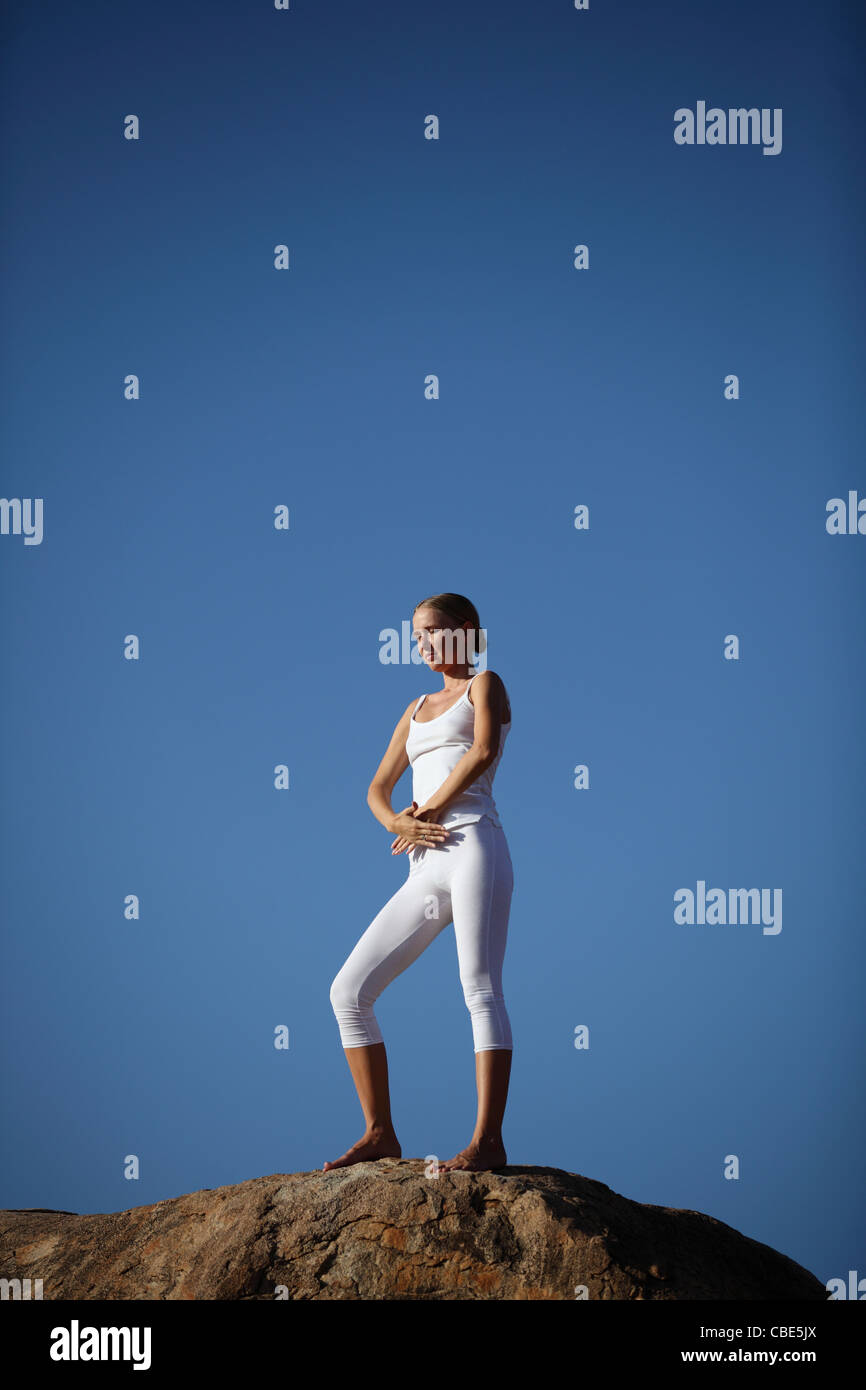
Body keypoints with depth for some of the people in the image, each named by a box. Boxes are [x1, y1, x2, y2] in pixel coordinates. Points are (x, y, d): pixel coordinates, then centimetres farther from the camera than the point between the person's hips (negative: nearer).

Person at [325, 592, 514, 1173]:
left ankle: (488, 1141, -22)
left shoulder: (486, 684, 11)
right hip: (425, 873, 8)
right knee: (348, 991, 1)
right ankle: (381, 1134, 5)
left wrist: (428, 809, -5)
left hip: (474, 846, -7)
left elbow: (484, 750, -10)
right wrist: (396, 823, 2)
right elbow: (378, 789, 24)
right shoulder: (418, 708, 30)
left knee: (480, 989, -17)